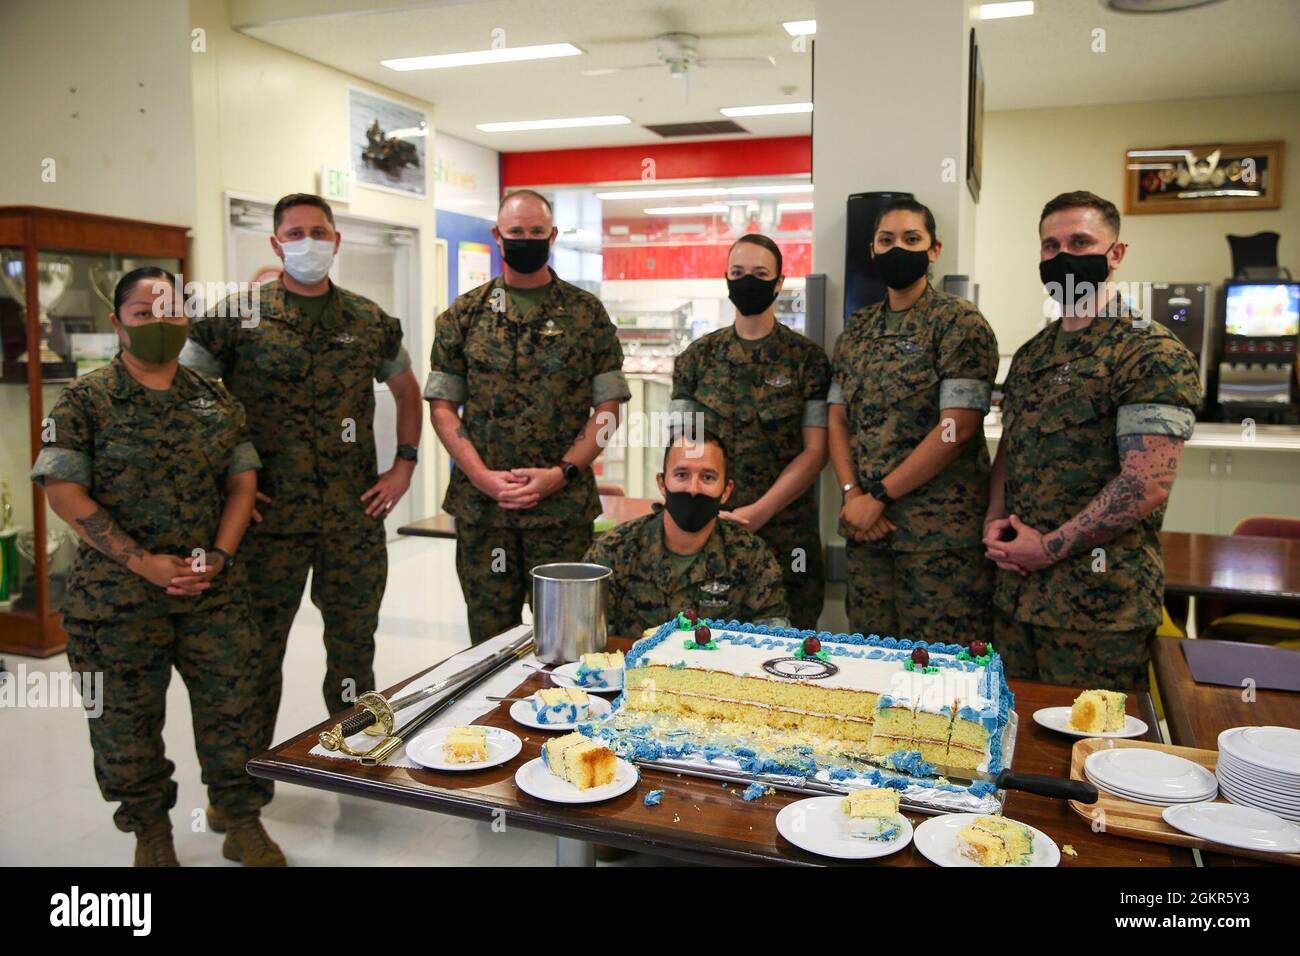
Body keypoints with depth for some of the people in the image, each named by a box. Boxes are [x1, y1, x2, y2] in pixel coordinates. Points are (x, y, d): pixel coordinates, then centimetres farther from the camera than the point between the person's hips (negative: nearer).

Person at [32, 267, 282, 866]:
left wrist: (220, 555, -7)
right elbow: (64, 492, -9)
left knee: (230, 704, 6)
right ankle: (150, 834, 30)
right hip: (119, 592, -2)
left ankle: (243, 824, 23)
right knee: (127, 718, 9)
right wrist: (144, 563, -16)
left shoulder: (214, 399, 8)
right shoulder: (85, 400, -3)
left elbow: (242, 480, 8)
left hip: (214, 591, 3)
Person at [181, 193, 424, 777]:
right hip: (269, 515, -2)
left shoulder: (369, 322, 7)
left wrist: (404, 465, 9)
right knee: (257, 646, 8)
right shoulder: (237, 317, -2)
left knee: (354, 644, 12)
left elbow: (407, 392, 20)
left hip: (355, 515, 2)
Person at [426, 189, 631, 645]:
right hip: (480, 503, 1)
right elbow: (442, 405, 5)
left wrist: (562, 473, -11)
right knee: (489, 636, 11)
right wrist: (483, 476, -8)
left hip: (564, 502, -1)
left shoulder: (587, 313, 4)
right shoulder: (464, 315, 7)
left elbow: (608, 406, 2)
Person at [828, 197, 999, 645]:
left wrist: (878, 497, -14)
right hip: (865, 526, 6)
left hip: (940, 529, -5)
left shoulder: (960, 322, -5)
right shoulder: (856, 329, 13)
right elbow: (838, 419, 10)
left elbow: (958, 427, -14)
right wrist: (852, 495, -6)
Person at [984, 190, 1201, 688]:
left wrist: (1049, 548, -16)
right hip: (1016, 591, 7)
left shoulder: (1153, 355, -12)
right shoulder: (1031, 355, 13)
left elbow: (1148, 485, -19)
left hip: (1099, 604, -7)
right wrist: (994, 521, 0)